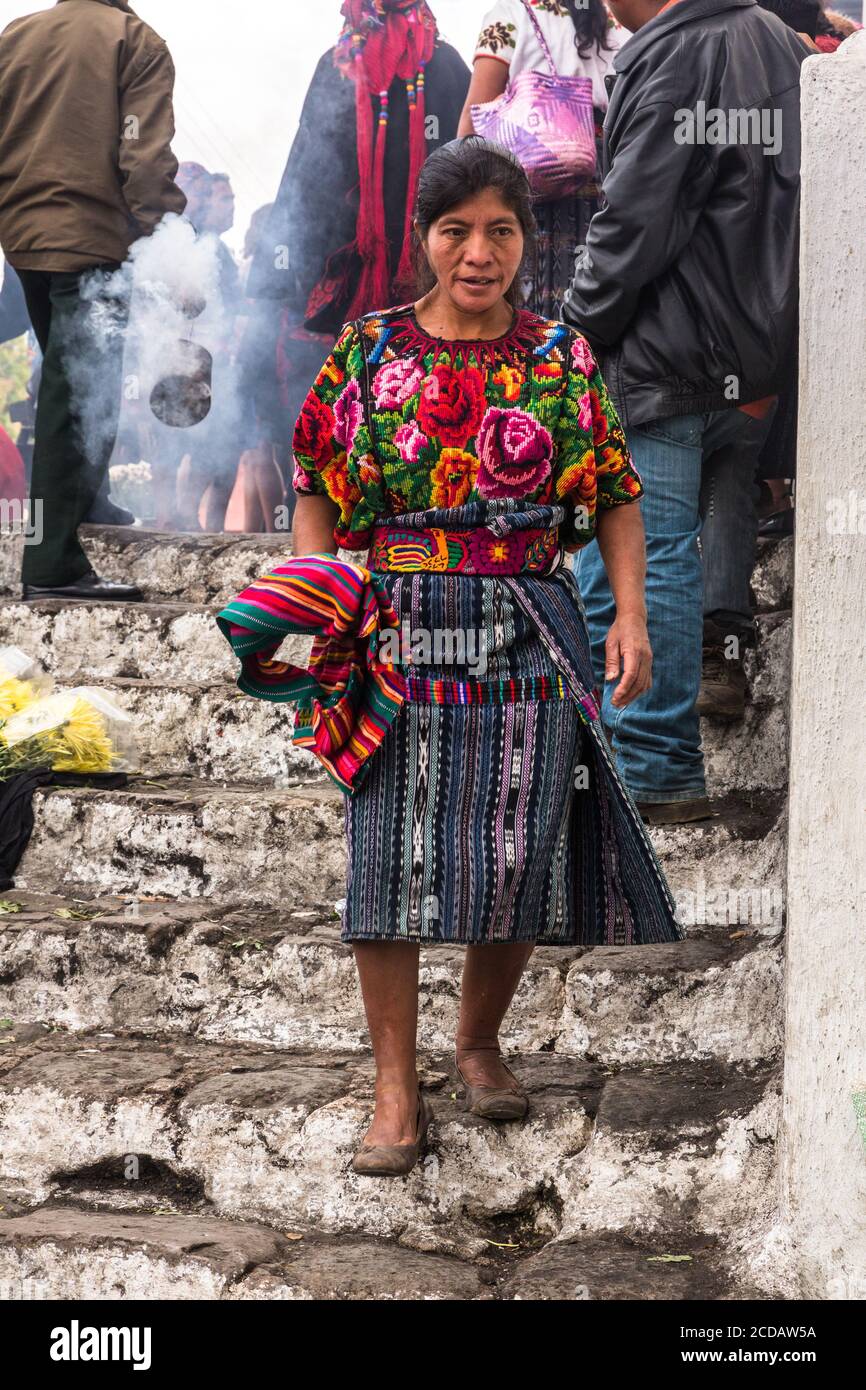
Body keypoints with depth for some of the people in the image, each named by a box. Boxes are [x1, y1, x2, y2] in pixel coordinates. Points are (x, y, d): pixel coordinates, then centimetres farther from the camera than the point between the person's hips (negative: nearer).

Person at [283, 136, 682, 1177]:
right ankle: (396, 1088, 9)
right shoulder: (367, 352, 3)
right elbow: (317, 492, 8)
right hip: (399, 637, -1)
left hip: (530, 641, 1)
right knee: (392, 857, -2)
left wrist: (631, 615, -3)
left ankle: (480, 1042, 29)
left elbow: (616, 499, 8)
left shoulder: (562, 360, 5)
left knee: (519, 859, 4)